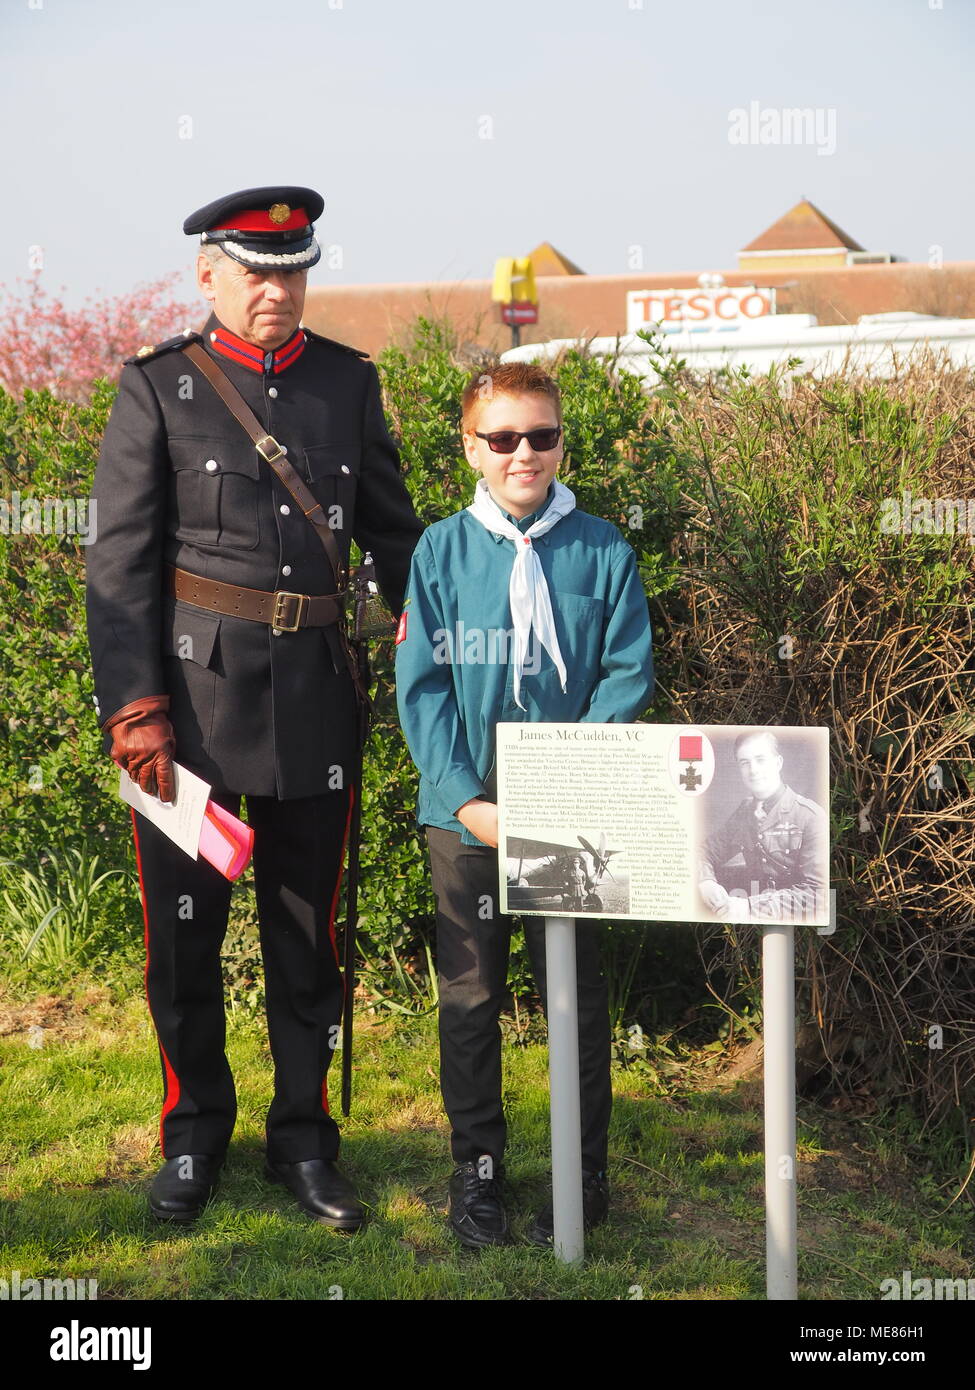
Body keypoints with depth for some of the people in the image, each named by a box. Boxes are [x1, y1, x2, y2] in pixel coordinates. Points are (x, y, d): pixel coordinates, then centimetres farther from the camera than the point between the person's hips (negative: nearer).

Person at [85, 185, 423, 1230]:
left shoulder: (349, 382, 7)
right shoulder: (158, 388, -3)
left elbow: (391, 529, 16)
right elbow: (119, 562, -6)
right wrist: (134, 709, -12)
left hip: (312, 692, 3)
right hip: (191, 687, -3)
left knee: (307, 932, 10)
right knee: (183, 929, 5)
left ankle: (303, 1142, 24)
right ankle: (193, 1139, 24)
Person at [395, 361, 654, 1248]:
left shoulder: (602, 551, -1)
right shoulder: (442, 552, 0)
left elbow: (627, 677, -2)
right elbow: (421, 685, -2)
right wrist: (469, 800, -11)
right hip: (466, 813, 1)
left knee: (576, 993, 6)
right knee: (470, 997, 9)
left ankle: (585, 1178, 19)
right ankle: (477, 1169, 24)